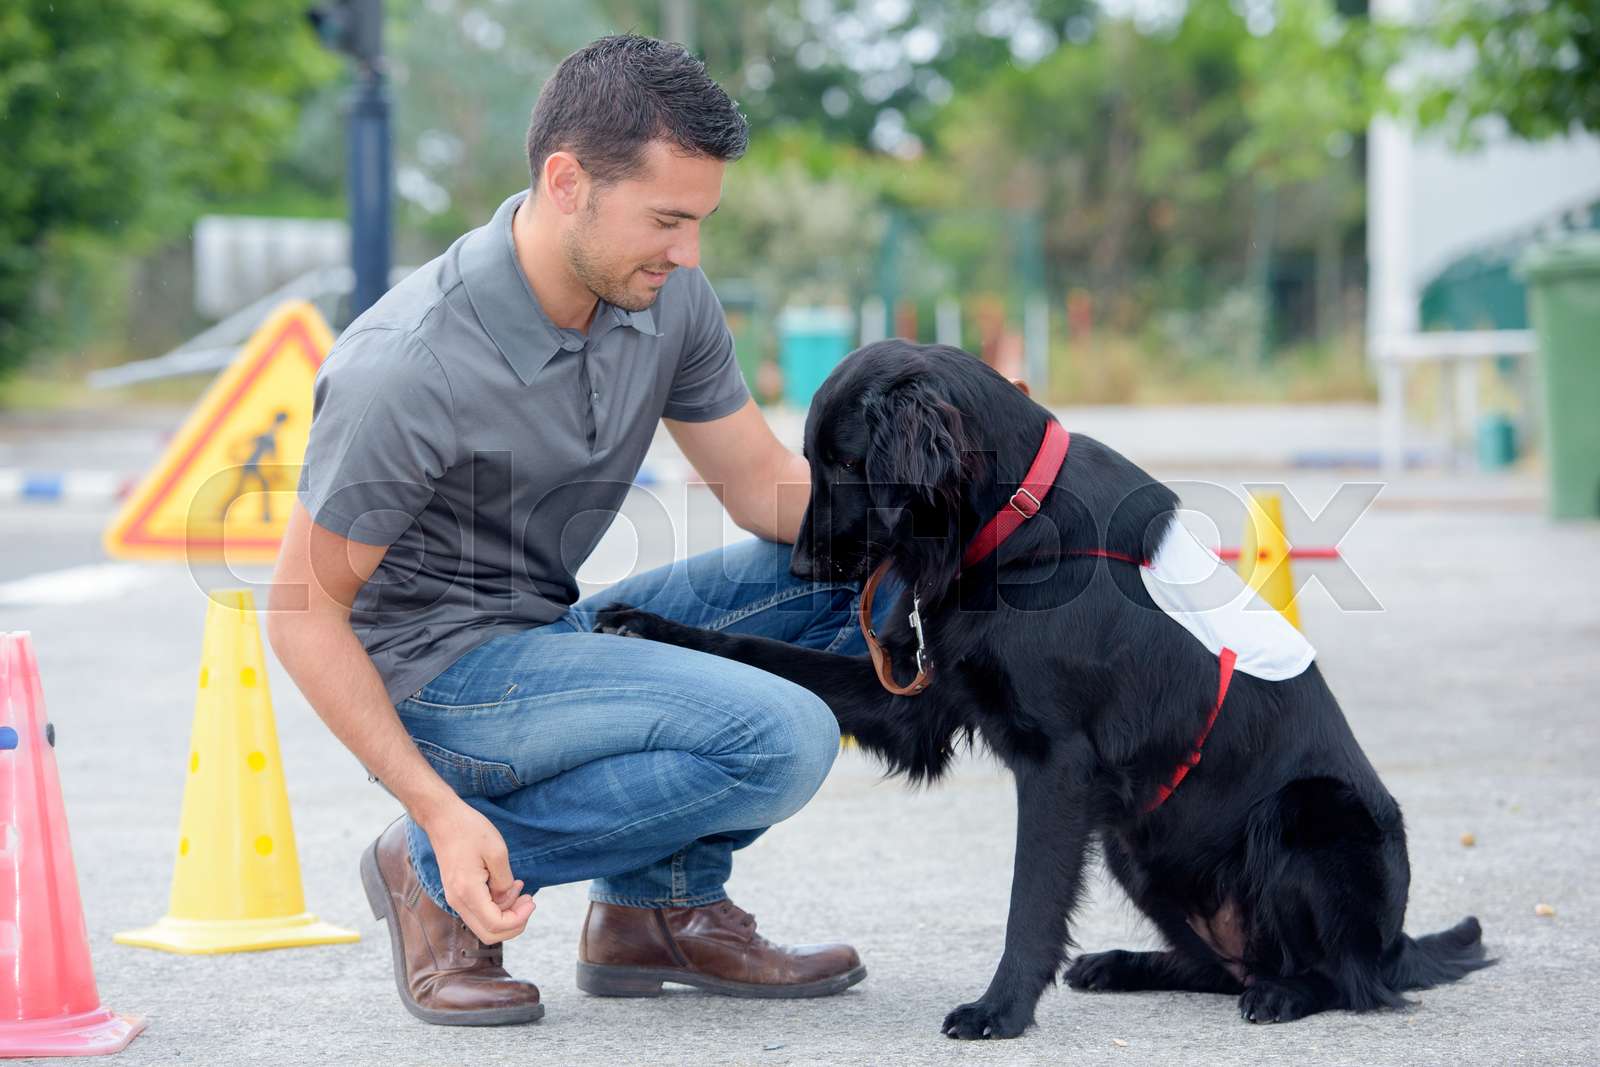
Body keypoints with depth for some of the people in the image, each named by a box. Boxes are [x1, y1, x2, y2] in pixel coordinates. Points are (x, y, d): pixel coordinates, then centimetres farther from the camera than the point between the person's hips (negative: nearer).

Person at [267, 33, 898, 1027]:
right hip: (438, 676, -8)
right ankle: (438, 873, -8)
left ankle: (660, 903, 4)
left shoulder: (663, 297, -5)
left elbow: (764, 485, 5)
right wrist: (443, 813, -25)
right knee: (783, 739, -24)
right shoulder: (406, 369, -27)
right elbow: (304, 615, -18)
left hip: (553, 640, 8)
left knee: (844, 579, -1)